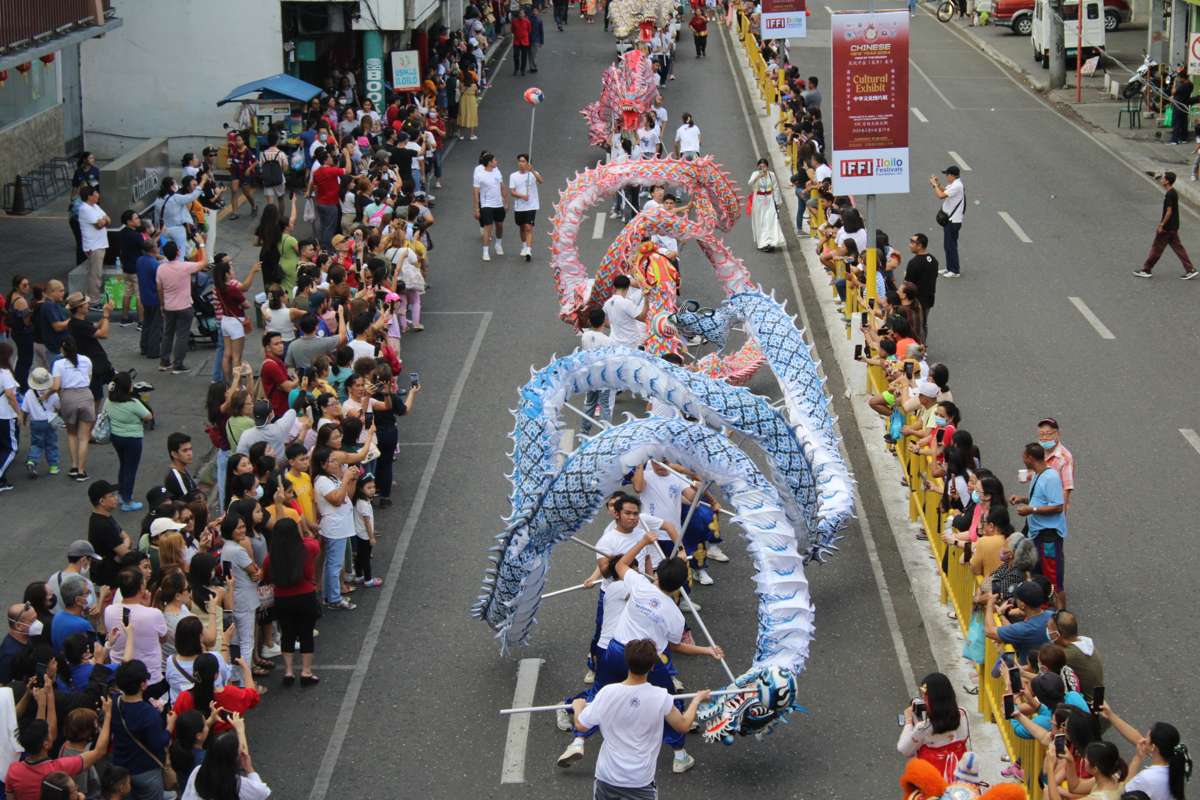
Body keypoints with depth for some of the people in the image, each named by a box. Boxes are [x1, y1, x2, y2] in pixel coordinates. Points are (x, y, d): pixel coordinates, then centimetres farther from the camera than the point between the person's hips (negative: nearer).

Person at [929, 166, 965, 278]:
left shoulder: (956, 186, -22)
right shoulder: (953, 184, 10)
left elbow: (941, 195, -26)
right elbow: (944, 191, 21)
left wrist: (934, 184, -13)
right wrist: (938, 183, 7)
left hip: (953, 221, -10)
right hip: (949, 219, 10)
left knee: (951, 245, -4)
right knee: (948, 245, 17)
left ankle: (955, 271, 2)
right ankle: (949, 268, 26)